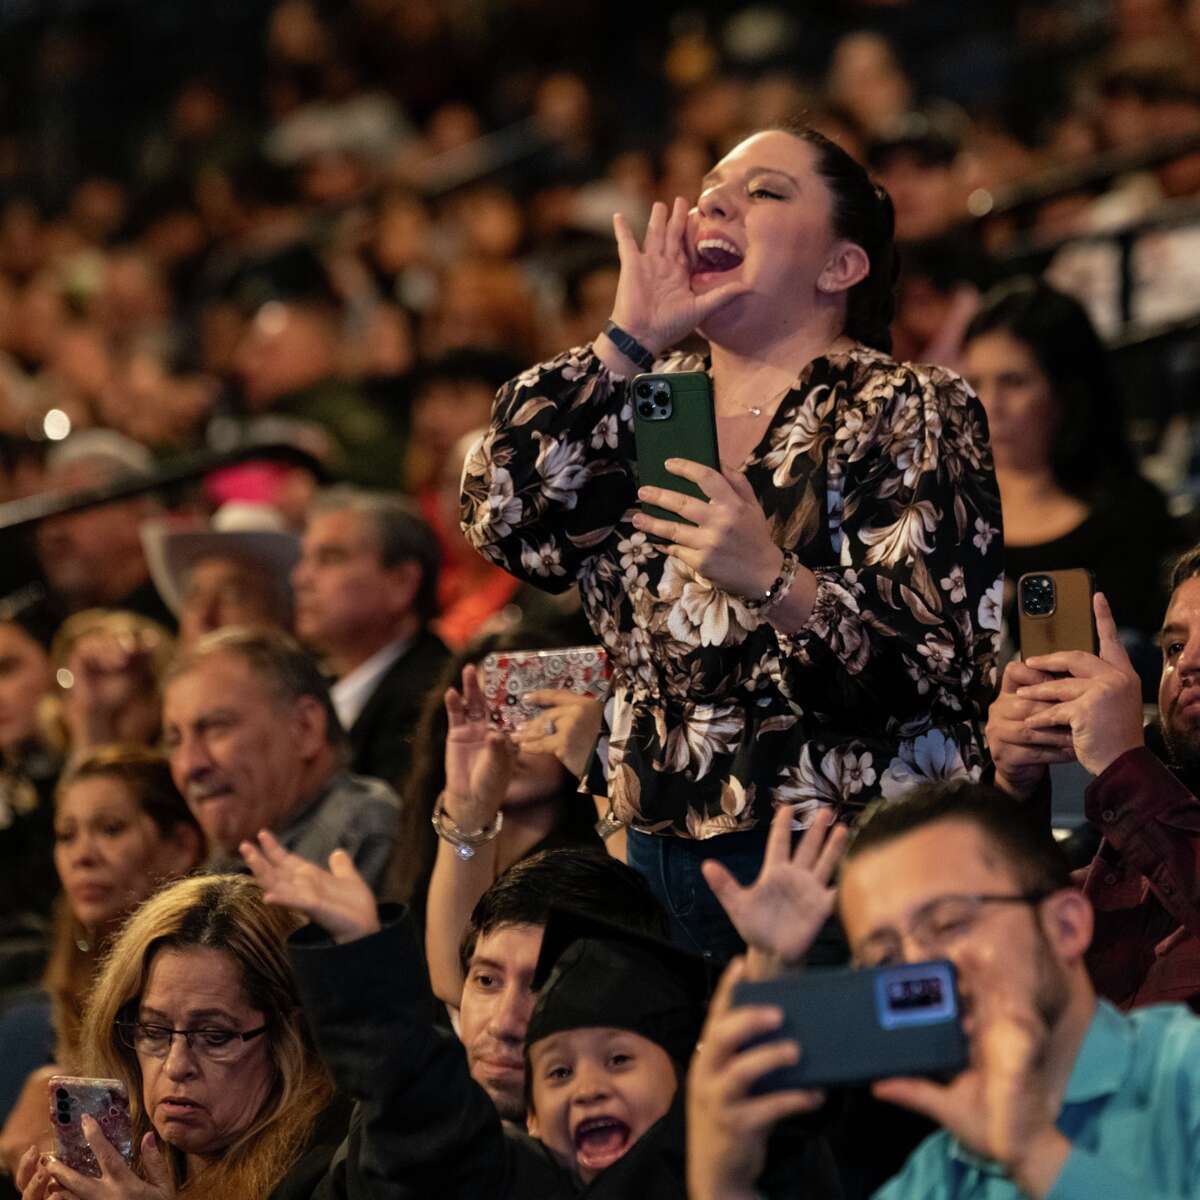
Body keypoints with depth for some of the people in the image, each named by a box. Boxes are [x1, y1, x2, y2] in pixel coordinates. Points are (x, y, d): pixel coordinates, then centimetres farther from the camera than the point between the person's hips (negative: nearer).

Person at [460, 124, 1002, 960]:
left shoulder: (909, 412, -4)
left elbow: (950, 659, -14)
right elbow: (504, 524, -4)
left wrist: (775, 584, -29)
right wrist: (624, 344, -3)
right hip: (666, 852, 5)